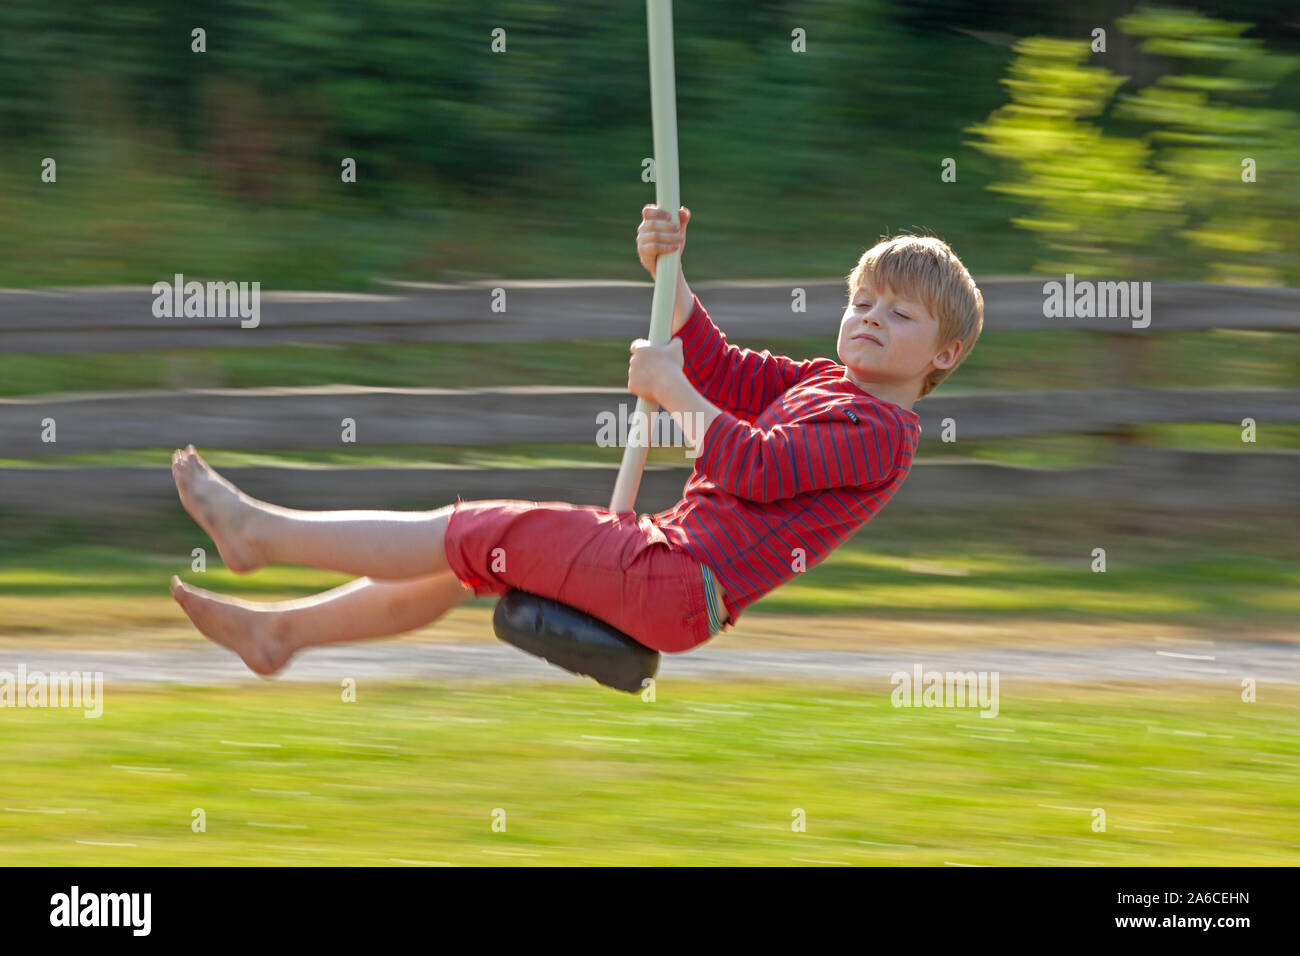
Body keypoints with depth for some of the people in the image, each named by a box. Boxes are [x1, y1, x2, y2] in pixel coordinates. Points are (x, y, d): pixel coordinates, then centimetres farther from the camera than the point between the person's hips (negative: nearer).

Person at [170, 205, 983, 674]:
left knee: (475, 534, -5)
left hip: (679, 586, -9)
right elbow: (718, 364, 22)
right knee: (465, 559, 11)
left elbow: (751, 467, -21)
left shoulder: (882, 432, -11)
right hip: (667, 557, 9)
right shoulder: (822, 384, 19)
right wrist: (666, 271, 7)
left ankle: (263, 533, 3)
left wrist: (672, 391, -14)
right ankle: (280, 632, 17)